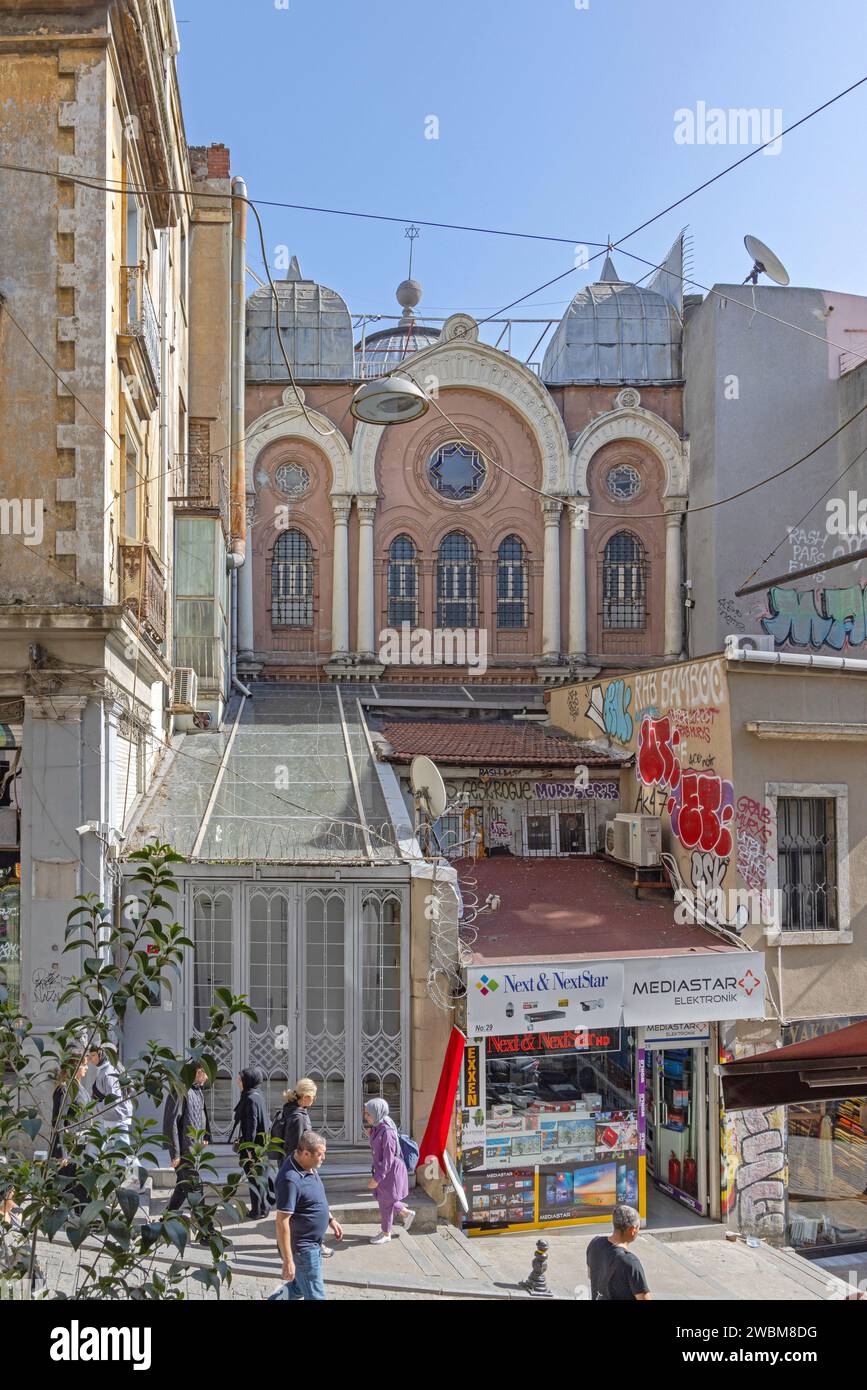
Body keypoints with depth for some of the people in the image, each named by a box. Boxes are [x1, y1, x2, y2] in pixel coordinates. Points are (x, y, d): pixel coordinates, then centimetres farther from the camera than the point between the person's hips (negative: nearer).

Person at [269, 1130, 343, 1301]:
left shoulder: (309, 1167, -1)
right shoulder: (291, 1179, -30)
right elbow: (282, 1223, -28)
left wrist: (331, 1219, 16)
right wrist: (288, 1261, -26)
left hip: (313, 1244, 9)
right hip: (302, 1248, -9)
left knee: (300, 1286, 25)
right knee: (315, 1295, 2)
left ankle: (275, 1299, 42)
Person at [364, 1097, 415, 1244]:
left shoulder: (387, 1132, -29)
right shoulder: (377, 1127, -1)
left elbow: (388, 1159, -26)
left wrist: (377, 1178, -22)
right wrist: (371, 1135, -3)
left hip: (390, 1172, -9)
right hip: (381, 1169, 9)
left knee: (385, 1202, 10)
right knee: (382, 1198, 22)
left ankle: (386, 1234, 31)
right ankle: (406, 1213, 41)